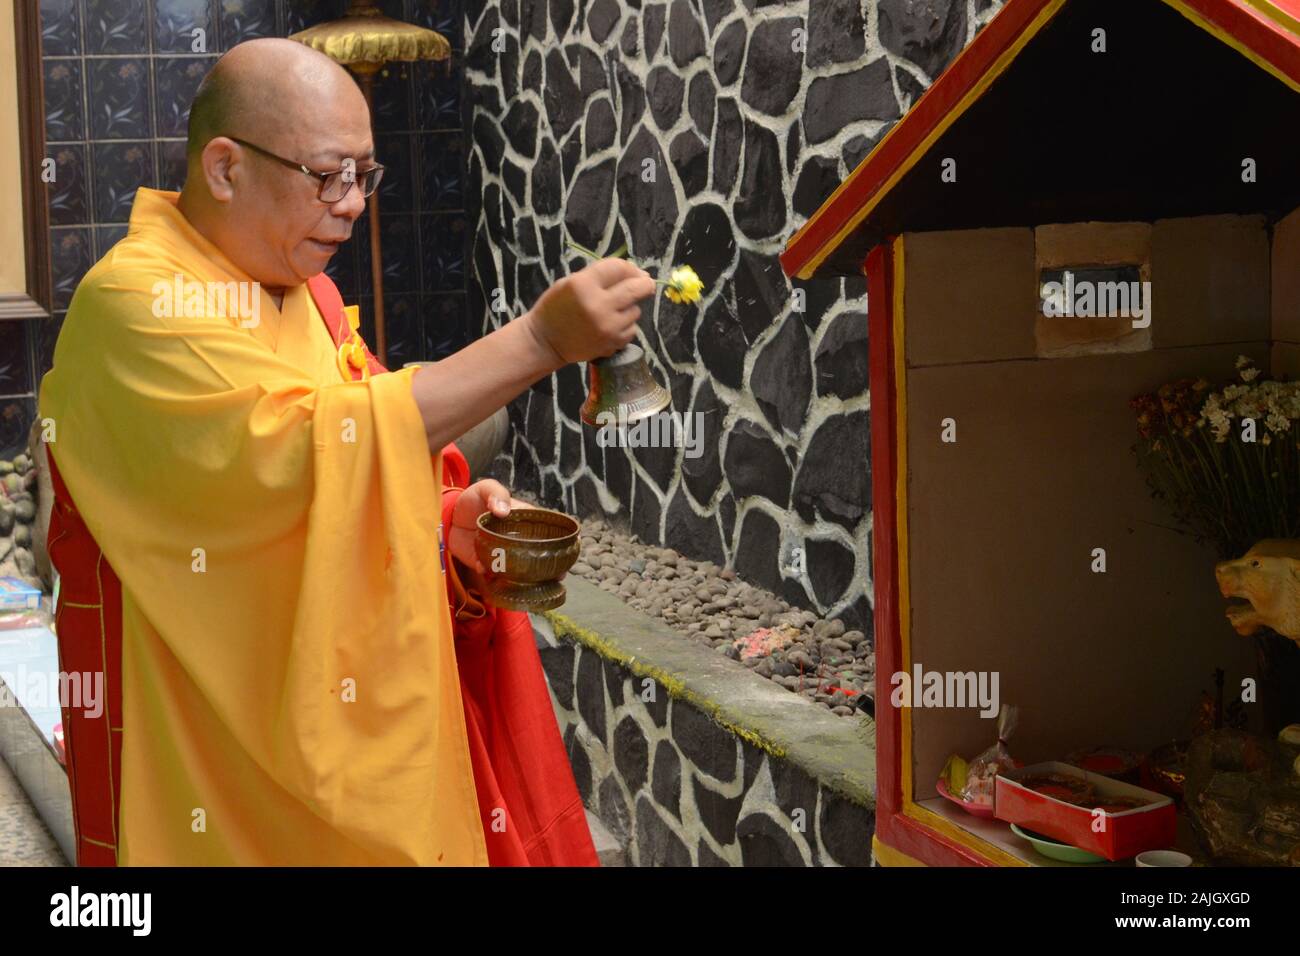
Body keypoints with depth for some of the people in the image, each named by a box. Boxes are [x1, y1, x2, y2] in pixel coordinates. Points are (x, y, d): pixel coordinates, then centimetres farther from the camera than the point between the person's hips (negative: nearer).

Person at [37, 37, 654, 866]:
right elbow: (304, 450, -31)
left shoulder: (304, 288, 8)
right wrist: (541, 337, -31)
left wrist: (447, 518, -7)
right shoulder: (137, 302, -18)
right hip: (219, 759, -7)